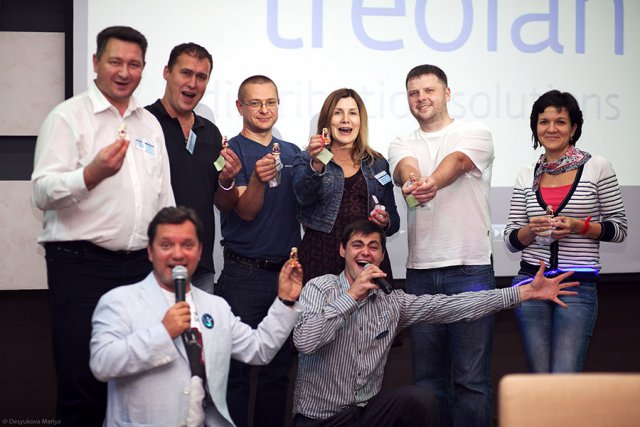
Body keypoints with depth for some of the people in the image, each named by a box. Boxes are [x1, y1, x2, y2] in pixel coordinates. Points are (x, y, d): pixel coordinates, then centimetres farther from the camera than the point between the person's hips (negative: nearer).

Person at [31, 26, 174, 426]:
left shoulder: (151, 123, 15)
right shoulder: (68, 117, -3)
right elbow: (44, 193, -13)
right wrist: (92, 173, -30)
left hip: (141, 265, 5)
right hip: (81, 264, -5)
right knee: (82, 379, -2)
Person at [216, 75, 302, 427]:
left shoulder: (291, 152, 13)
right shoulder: (232, 151, -3)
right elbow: (246, 211, -12)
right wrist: (258, 179, -32)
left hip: (286, 271, 5)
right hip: (244, 274, -5)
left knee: (278, 367, 11)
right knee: (237, 367, -1)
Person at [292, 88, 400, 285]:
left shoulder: (377, 163, 15)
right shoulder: (307, 160, 7)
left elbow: (394, 220, 19)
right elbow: (303, 196, -14)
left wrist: (386, 222, -3)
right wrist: (316, 165, -31)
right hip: (321, 258, -2)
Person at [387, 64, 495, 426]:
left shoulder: (475, 134, 4)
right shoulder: (403, 145, 15)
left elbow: (457, 161, -18)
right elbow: (404, 169, -9)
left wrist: (432, 183, -41)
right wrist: (412, 180, -35)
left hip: (470, 269, -4)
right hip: (420, 272, 4)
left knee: (471, 378, -3)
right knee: (427, 377, 10)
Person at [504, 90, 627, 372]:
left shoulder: (596, 168, 0)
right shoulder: (527, 176, 8)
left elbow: (619, 228, 2)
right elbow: (511, 240, 9)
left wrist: (580, 227, -14)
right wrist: (532, 230, -13)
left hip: (579, 286, -3)